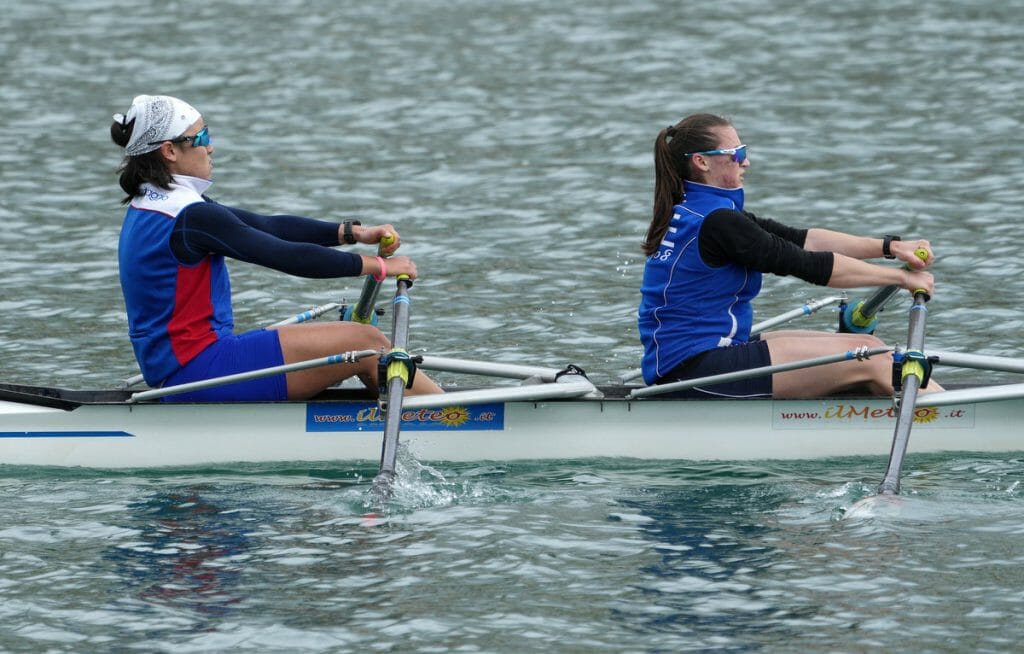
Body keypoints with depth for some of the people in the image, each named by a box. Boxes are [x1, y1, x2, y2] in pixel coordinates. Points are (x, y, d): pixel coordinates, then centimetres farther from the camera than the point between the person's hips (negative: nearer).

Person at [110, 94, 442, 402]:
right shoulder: (189, 218, -18)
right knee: (367, 343, -7)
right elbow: (287, 257, -17)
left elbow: (266, 227, 11)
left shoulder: (150, 206, 14)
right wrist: (377, 266, -7)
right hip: (202, 368, -10)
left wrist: (352, 232, 4)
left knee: (359, 337, 16)